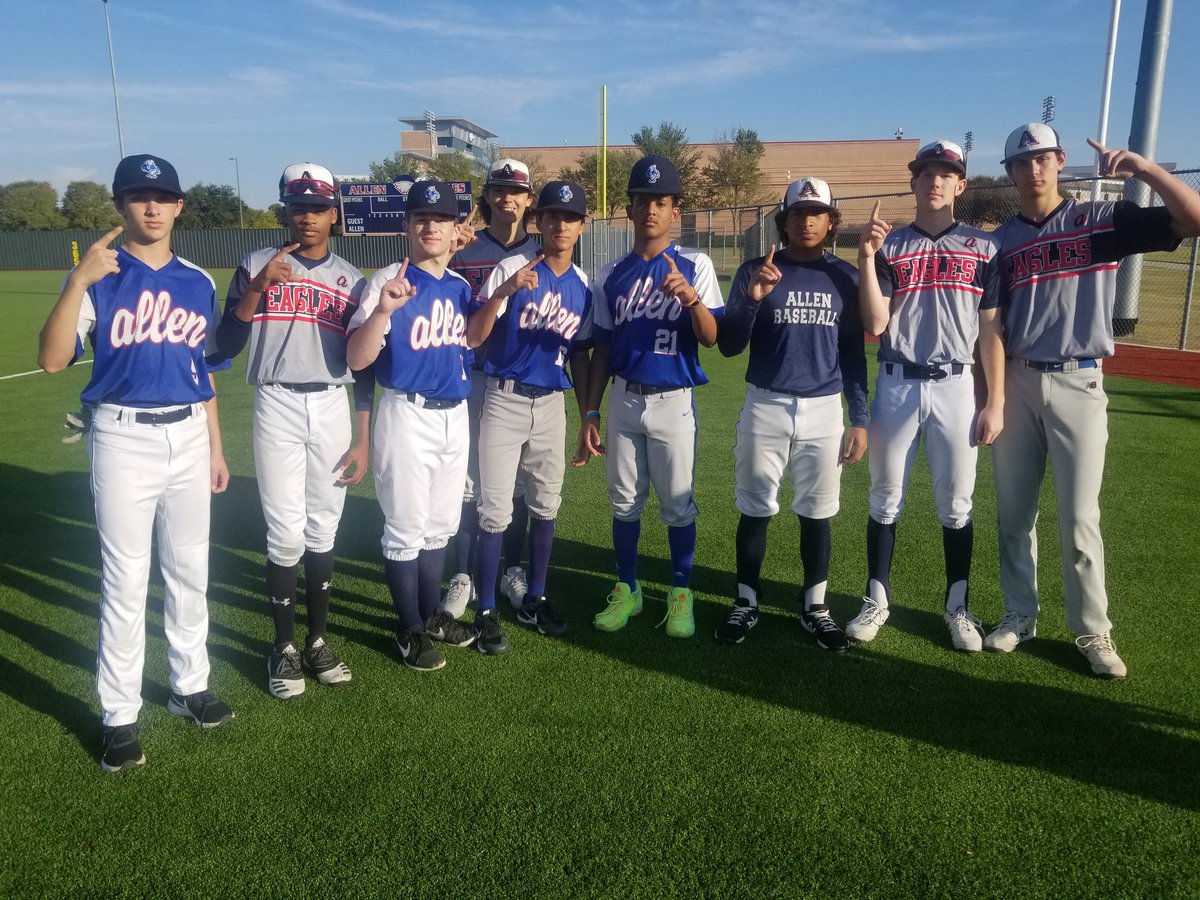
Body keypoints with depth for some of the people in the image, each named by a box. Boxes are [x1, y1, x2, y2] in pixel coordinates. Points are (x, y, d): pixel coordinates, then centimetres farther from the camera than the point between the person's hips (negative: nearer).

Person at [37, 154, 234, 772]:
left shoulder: (198, 283, 8)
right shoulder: (98, 276, -5)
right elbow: (52, 359, -18)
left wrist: (215, 447, 13)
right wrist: (78, 281, -28)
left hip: (188, 435, 4)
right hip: (123, 438, -4)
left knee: (190, 571, 13)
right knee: (125, 581, 1)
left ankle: (189, 686, 30)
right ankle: (119, 716, 15)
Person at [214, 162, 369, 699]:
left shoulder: (352, 280, 7)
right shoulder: (256, 267, 2)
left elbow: (364, 366, 8)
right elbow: (226, 345, -7)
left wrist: (363, 439, 3)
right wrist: (259, 286, -19)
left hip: (332, 409, 2)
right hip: (276, 408, -2)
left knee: (323, 531, 8)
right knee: (286, 534, -2)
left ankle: (318, 641, 21)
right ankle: (284, 648, 14)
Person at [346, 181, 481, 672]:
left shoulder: (461, 286, 7)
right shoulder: (388, 281, -11)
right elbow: (356, 359, -21)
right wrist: (383, 310, -36)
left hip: (454, 415, 7)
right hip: (407, 415, -6)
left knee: (441, 524, 17)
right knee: (407, 527, 4)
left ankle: (432, 613, 33)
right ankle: (410, 629, 19)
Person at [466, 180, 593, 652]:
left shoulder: (582, 284, 6)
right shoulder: (513, 268, -8)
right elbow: (474, 336, -16)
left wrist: (588, 416, 11)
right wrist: (503, 291, -31)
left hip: (551, 404, 5)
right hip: (504, 400, -5)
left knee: (546, 506, 12)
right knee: (495, 510, -2)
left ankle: (534, 600, 27)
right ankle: (486, 612, 10)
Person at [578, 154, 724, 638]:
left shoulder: (695, 265, -3)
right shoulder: (612, 274, 5)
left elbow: (710, 338, -11)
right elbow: (602, 348, 9)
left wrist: (691, 298, -30)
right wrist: (590, 413, 6)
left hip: (673, 402, -3)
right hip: (623, 400, 3)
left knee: (678, 503, 6)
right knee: (624, 501, 12)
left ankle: (681, 594, 22)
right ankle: (627, 589, 27)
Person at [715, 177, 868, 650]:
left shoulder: (845, 277, 5)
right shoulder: (754, 271, -1)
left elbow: (854, 353, 8)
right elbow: (729, 346, -5)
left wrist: (859, 420, 4)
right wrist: (753, 297, -22)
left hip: (824, 411, 1)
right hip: (764, 408, -1)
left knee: (817, 513, 8)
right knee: (754, 509, 7)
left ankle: (815, 606, 22)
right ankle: (746, 601, 21)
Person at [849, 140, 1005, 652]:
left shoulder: (982, 248, 5)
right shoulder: (888, 246, 4)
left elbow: (991, 330, 4)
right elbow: (875, 325, -7)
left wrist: (996, 403, -1)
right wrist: (866, 257, -16)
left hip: (955, 388, 0)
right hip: (897, 386, 0)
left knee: (956, 503, 6)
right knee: (885, 498, 7)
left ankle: (958, 606, 20)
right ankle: (877, 600, 19)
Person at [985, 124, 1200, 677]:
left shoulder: (1104, 220, 2)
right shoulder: (1001, 241, 9)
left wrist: (1145, 168, -17)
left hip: (1078, 385, -3)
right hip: (1016, 384, 3)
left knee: (1079, 519, -1)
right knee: (1013, 512, 8)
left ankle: (1093, 632, 14)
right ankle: (1020, 616, 23)